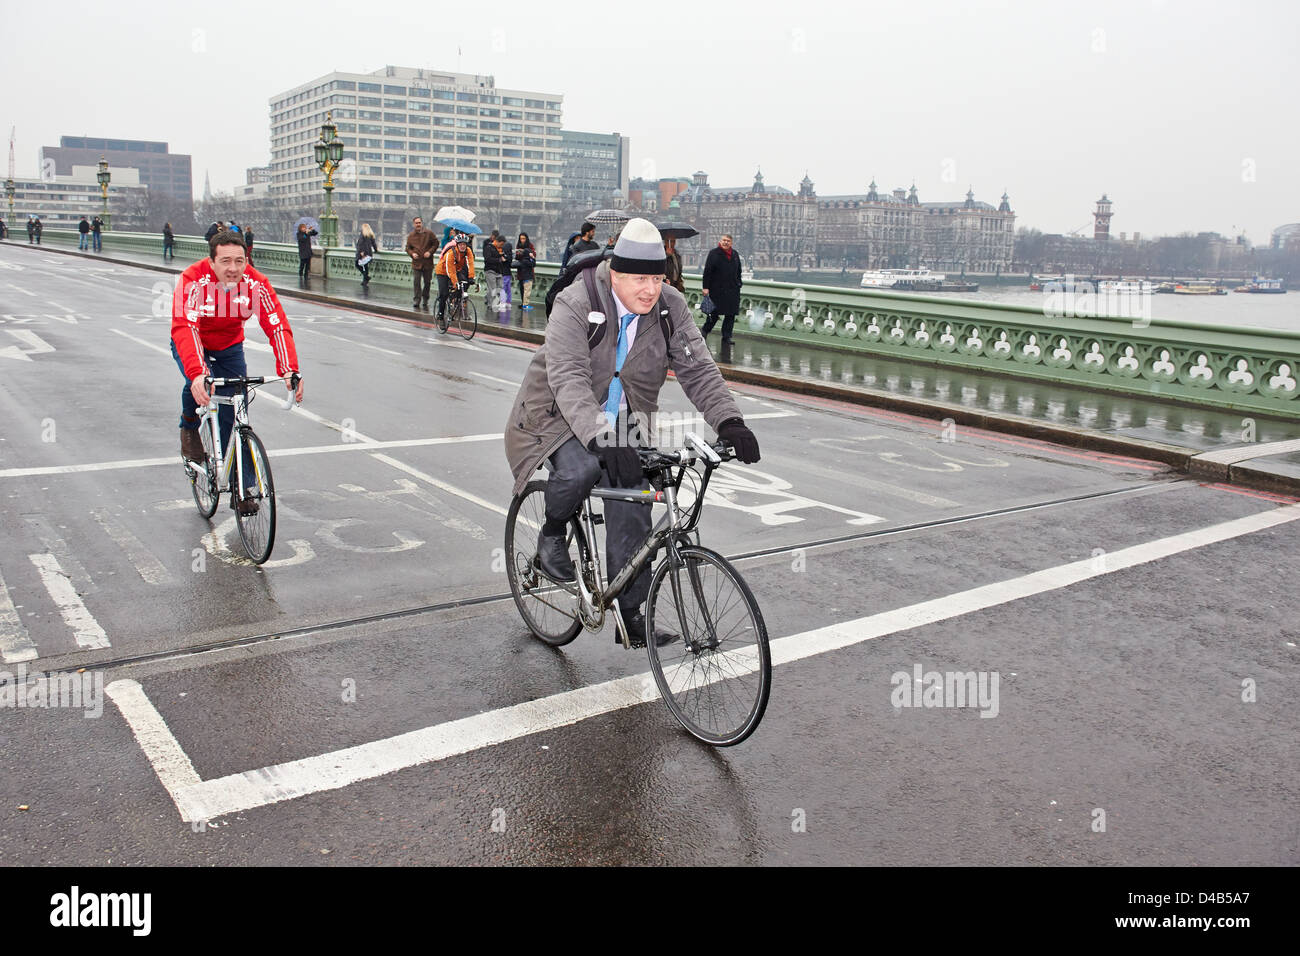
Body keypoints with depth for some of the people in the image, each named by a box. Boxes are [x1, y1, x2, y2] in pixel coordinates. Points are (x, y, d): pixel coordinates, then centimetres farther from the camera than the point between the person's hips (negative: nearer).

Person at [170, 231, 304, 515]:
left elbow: (278, 327, -30)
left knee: (235, 416, -3)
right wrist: (197, 372, -59)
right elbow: (184, 328, -44)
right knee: (198, 382, -34)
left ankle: (243, 491, 8)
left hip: (229, 347, 2)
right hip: (192, 344, -2)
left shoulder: (256, 285, -26)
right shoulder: (193, 282, -33)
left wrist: (290, 371, -46)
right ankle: (189, 428, 1)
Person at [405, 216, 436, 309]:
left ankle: (425, 302, 16)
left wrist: (430, 252, -9)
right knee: (416, 282, -6)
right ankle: (417, 301, -1)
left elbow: (436, 243, 5)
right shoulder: (411, 236, 6)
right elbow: (408, 248, 14)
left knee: (427, 282, 5)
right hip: (416, 263, 1)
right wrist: (412, 254, -7)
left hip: (428, 263, -1)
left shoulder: (429, 233, 0)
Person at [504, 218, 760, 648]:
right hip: (562, 416, -4)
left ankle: (632, 617, 14)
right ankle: (552, 535, -4)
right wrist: (600, 438, -49)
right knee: (581, 468, -35)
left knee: (632, 520, -1)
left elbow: (697, 369, -11)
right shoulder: (576, 305, -23)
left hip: (622, 423, 4)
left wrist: (729, 421, -28)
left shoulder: (670, 308, -9)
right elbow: (568, 379, -34)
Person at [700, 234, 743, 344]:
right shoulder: (714, 253, -4)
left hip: (732, 290, 5)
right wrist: (705, 287, -13)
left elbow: (738, 271, 19)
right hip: (717, 289, -5)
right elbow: (707, 271, -8)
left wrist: (738, 284, 12)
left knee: (730, 315, 4)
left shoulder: (735, 254, 11)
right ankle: (705, 331, 22)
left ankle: (726, 338, 12)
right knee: (715, 313, 0)